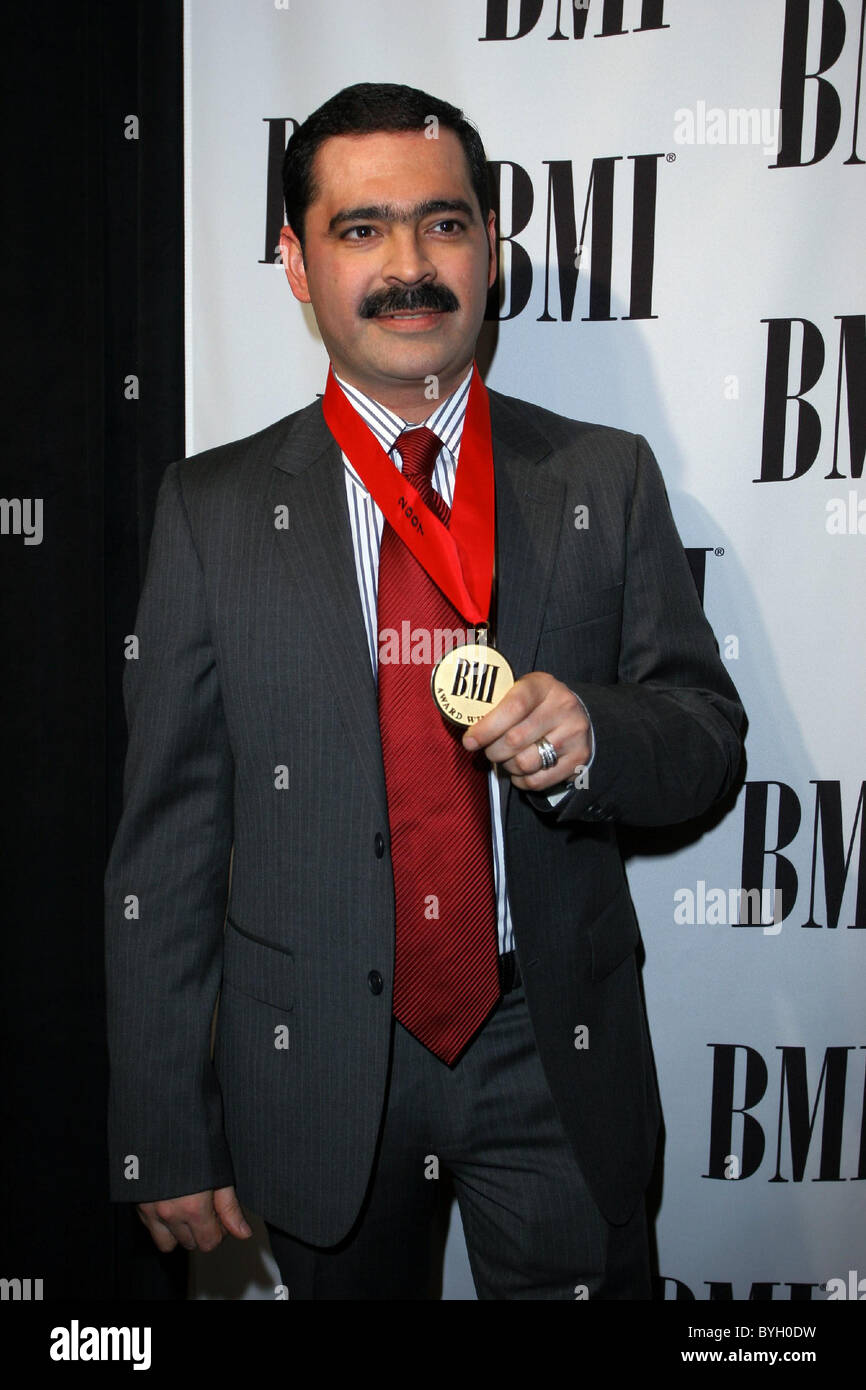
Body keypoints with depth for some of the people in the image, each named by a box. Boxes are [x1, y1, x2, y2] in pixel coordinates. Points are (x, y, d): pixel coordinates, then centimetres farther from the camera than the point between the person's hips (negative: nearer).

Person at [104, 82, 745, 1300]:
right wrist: (167, 1136, -5)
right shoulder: (213, 507, -3)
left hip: (557, 1060, 1)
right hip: (316, 1072, 0)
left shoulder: (607, 480, -1)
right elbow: (167, 836, -5)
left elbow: (710, 735, 2)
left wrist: (592, 734, -22)